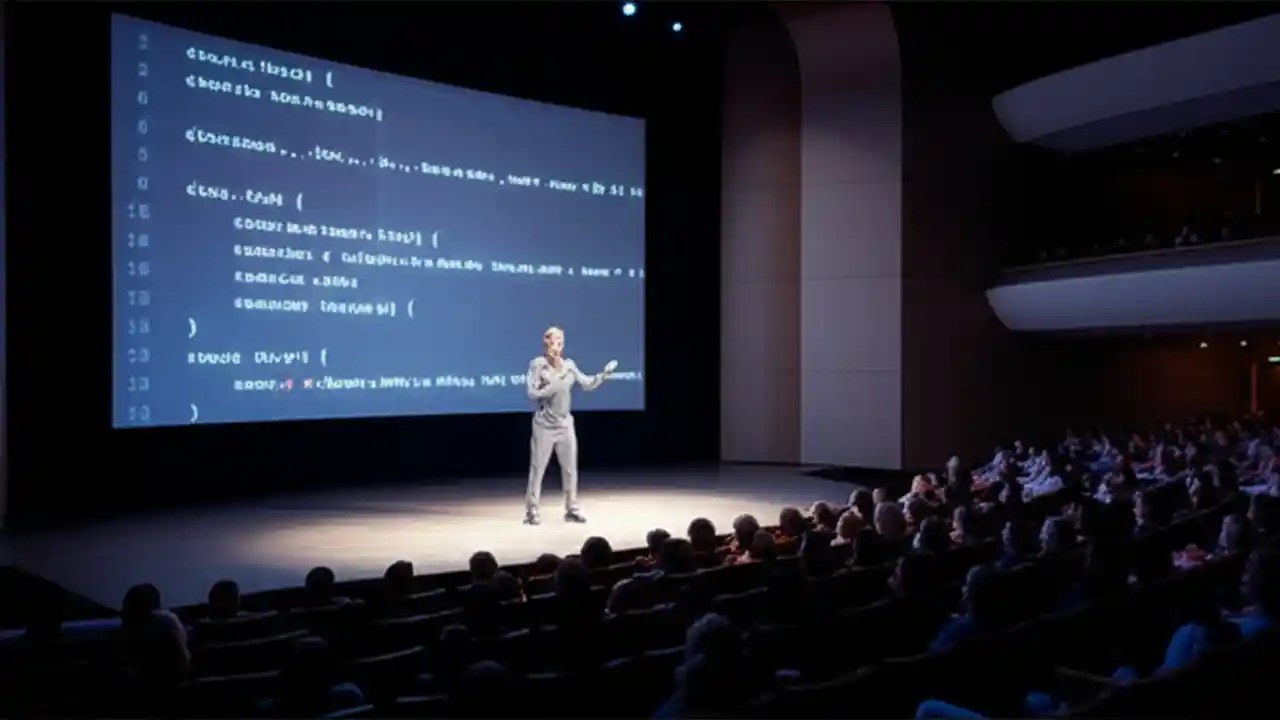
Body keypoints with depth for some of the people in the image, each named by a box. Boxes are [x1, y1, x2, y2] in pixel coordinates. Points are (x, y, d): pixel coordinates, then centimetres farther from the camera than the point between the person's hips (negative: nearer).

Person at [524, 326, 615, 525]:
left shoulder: (568, 365, 5)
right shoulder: (537, 364, -8)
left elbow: (588, 384, 10)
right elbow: (532, 393, -14)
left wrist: (604, 374, -3)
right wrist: (555, 386, -23)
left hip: (565, 424, 5)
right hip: (545, 425, -5)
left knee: (570, 468, 8)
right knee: (538, 468, -1)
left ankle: (571, 509, 17)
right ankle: (531, 510, 6)